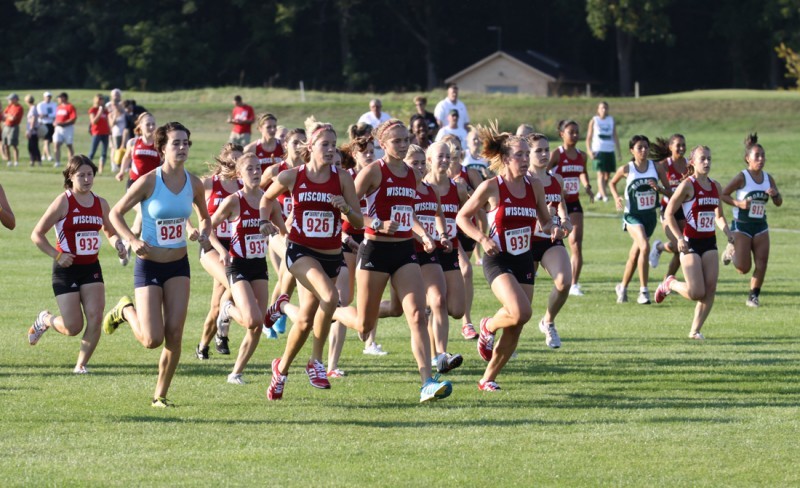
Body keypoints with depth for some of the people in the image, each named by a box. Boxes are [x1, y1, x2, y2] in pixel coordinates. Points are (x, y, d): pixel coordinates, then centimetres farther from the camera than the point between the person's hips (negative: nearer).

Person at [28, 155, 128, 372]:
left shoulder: (101, 204, 5)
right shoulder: (64, 202, -10)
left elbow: (110, 232, 20)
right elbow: (37, 235, -7)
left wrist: (117, 243, -2)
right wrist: (56, 255, -18)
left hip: (91, 268, 4)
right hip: (67, 268, -4)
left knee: (95, 317, -13)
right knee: (73, 327, -4)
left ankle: (81, 365, 3)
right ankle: (45, 320, 30)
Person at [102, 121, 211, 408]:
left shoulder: (193, 184, -2)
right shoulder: (149, 182, -15)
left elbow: (205, 217, 16)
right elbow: (116, 213, -6)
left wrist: (203, 233, -6)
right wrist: (132, 240, -21)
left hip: (178, 266, 4)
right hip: (149, 266, -4)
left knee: (174, 336, -3)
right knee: (152, 339, -9)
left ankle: (160, 395, 13)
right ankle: (125, 311, 23)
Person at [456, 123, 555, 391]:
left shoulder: (534, 186, 5)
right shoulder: (491, 187, -9)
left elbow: (545, 219, 17)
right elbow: (462, 217, 0)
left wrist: (550, 227, -6)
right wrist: (482, 239, -15)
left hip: (524, 261, 5)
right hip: (498, 260, -5)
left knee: (515, 329, 2)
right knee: (521, 312, -27)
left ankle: (488, 379, 18)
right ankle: (488, 327, 7)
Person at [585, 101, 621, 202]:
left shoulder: (611, 121, 10)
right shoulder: (594, 121, 2)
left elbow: (615, 136, 12)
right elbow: (589, 137, 3)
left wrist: (619, 150, 6)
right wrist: (589, 151, -9)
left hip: (610, 151, 4)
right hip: (598, 151, -4)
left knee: (607, 174, 7)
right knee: (601, 174, -14)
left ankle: (599, 193, 24)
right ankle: (604, 195, -21)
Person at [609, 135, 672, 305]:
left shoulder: (656, 168, -1)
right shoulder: (626, 169, -6)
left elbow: (669, 192, 2)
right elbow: (612, 183, 12)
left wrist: (658, 188, -18)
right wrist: (617, 198, -6)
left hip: (650, 215, 4)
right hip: (633, 215, -4)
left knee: (635, 255, 14)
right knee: (644, 246, -25)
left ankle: (622, 288, 34)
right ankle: (643, 291, -22)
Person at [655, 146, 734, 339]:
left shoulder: (715, 187, 9)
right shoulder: (687, 185, -10)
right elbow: (669, 213, -8)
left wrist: (727, 232, 2)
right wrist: (680, 237, -17)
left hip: (709, 242, 6)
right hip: (690, 243, -6)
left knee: (710, 289, -5)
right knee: (696, 293, -11)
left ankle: (695, 330, 5)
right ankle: (669, 284, 20)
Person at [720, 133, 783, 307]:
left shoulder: (768, 179, 3)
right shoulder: (742, 177, -12)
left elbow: (779, 203, 9)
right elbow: (722, 195, -9)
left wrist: (775, 194, -13)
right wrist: (738, 204, -23)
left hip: (760, 226, 4)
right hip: (741, 226, -4)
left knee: (762, 264, -7)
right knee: (744, 268, -5)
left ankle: (754, 296, 6)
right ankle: (731, 251, 27)